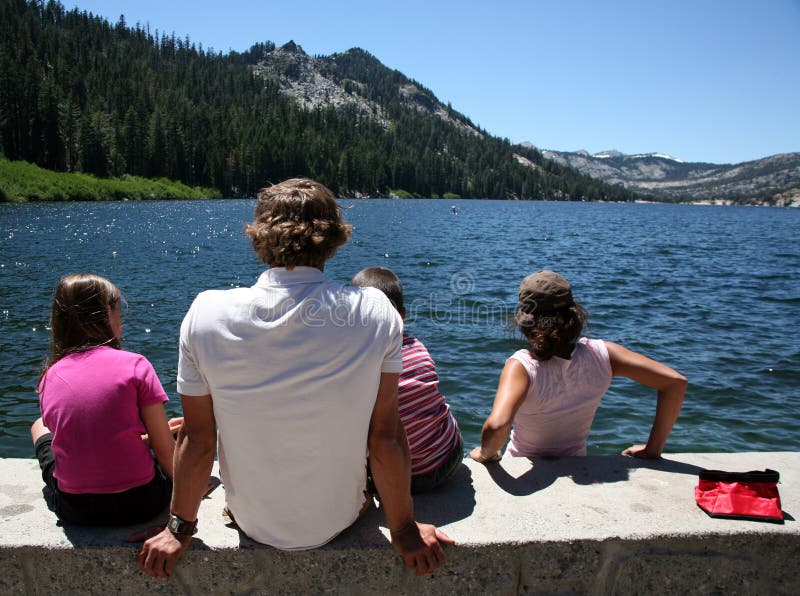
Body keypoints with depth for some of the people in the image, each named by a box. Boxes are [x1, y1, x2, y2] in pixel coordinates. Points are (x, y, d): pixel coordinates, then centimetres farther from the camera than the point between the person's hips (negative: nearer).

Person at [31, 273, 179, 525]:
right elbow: (165, 452, -10)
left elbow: (92, 440, 10)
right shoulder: (134, 365, -12)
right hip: (138, 503, -3)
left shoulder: (50, 376, -1)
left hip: (73, 509, 3)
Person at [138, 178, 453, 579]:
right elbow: (386, 436, -16)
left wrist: (179, 530, 5)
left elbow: (196, 439, -12)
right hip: (338, 522, 0)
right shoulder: (375, 313, -21)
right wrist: (403, 529, -1)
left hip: (254, 525, 1)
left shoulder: (206, 314, -19)